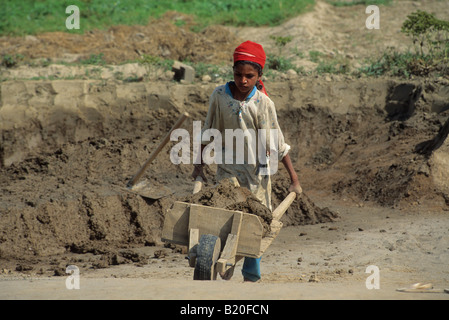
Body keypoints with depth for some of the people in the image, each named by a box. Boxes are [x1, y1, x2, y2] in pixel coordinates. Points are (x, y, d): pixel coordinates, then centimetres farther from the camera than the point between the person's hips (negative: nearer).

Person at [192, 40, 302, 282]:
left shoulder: (263, 103, -14)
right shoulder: (220, 95, -9)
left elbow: (277, 143, -9)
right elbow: (208, 132, 5)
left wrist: (293, 177, -9)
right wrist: (199, 164, 8)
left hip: (256, 167, -1)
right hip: (228, 165, 1)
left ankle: (251, 274, 13)